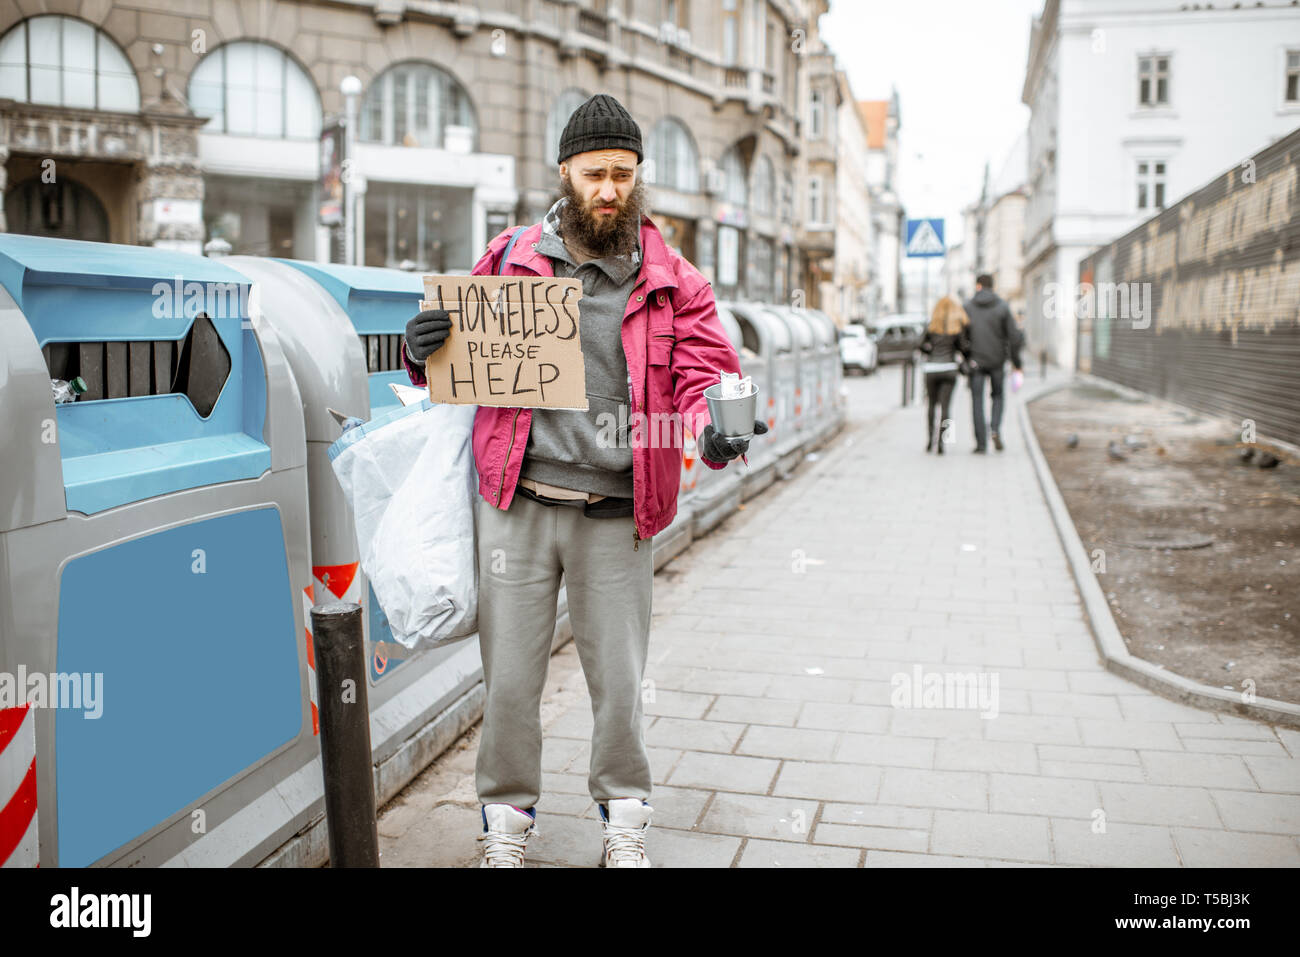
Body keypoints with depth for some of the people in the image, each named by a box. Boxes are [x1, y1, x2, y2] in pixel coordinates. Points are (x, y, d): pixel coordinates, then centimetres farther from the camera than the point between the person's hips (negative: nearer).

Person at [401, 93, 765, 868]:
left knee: (618, 676, 11)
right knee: (510, 673, 8)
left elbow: (703, 372, 0)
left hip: (615, 513, 0)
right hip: (519, 503, 0)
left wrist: (709, 430, -22)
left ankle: (624, 818, 33)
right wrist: (428, 351, -10)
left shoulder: (672, 280, 5)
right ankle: (507, 819, 29)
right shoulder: (511, 258, 6)